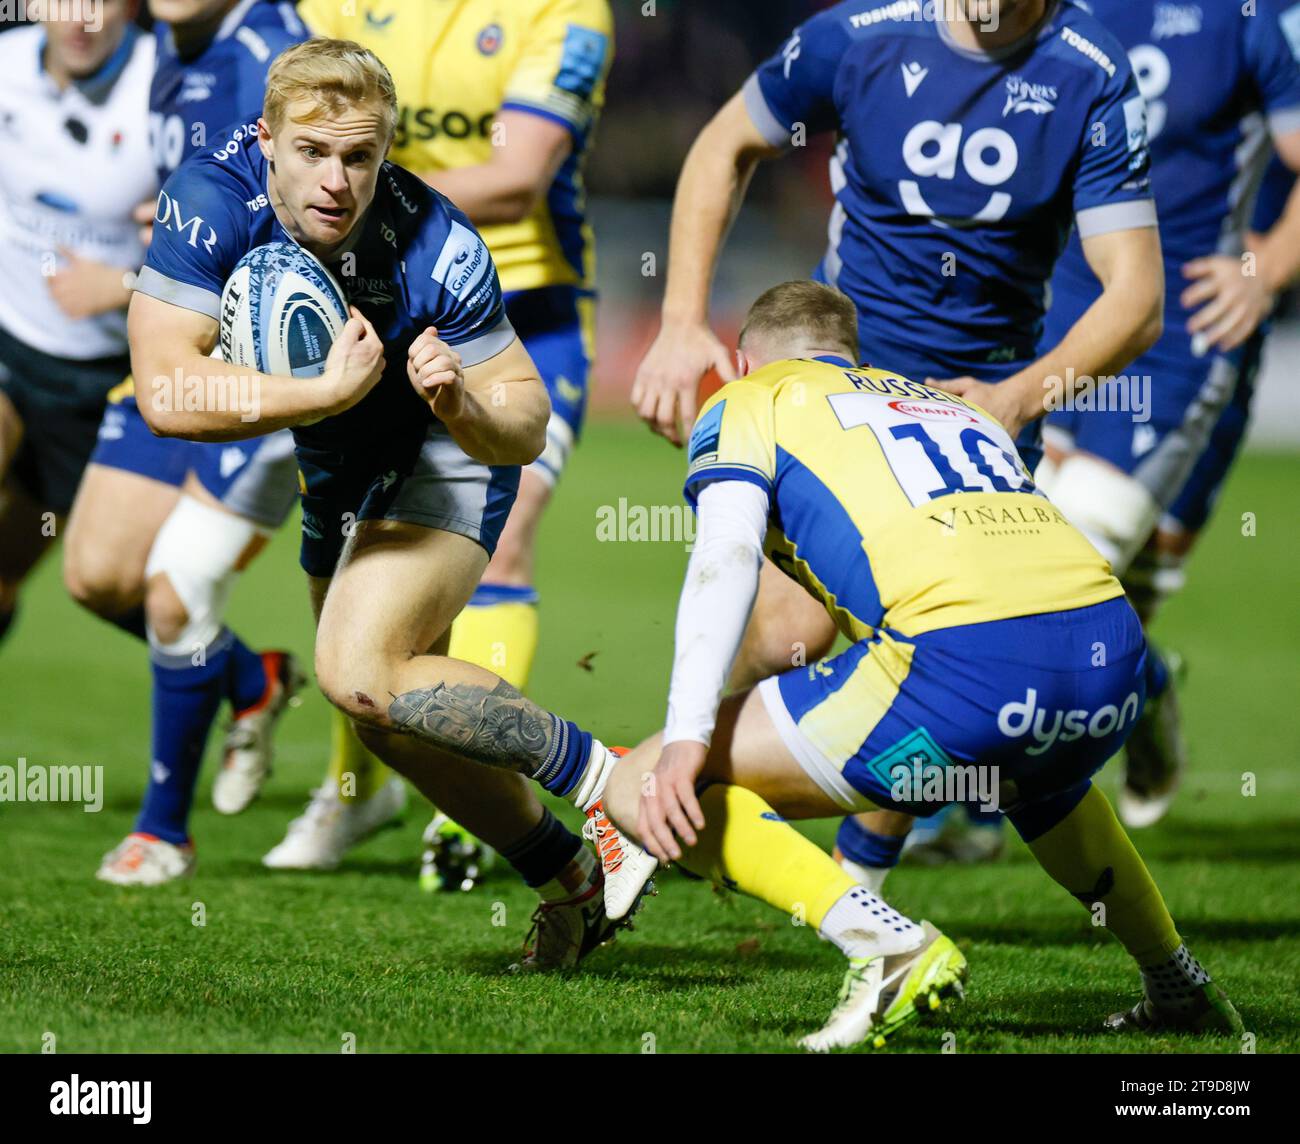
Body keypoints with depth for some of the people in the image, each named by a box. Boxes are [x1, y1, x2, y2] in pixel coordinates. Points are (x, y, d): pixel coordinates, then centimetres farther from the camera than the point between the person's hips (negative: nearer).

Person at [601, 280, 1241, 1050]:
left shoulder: (748, 402, 20)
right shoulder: (959, 409, 36)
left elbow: (725, 559, 2)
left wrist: (688, 736, -7)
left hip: (963, 661, -7)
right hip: (1115, 653, 7)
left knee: (644, 793, 2)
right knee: (1033, 773, 44)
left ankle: (888, 947, -13)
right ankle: (1178, 986, 40)